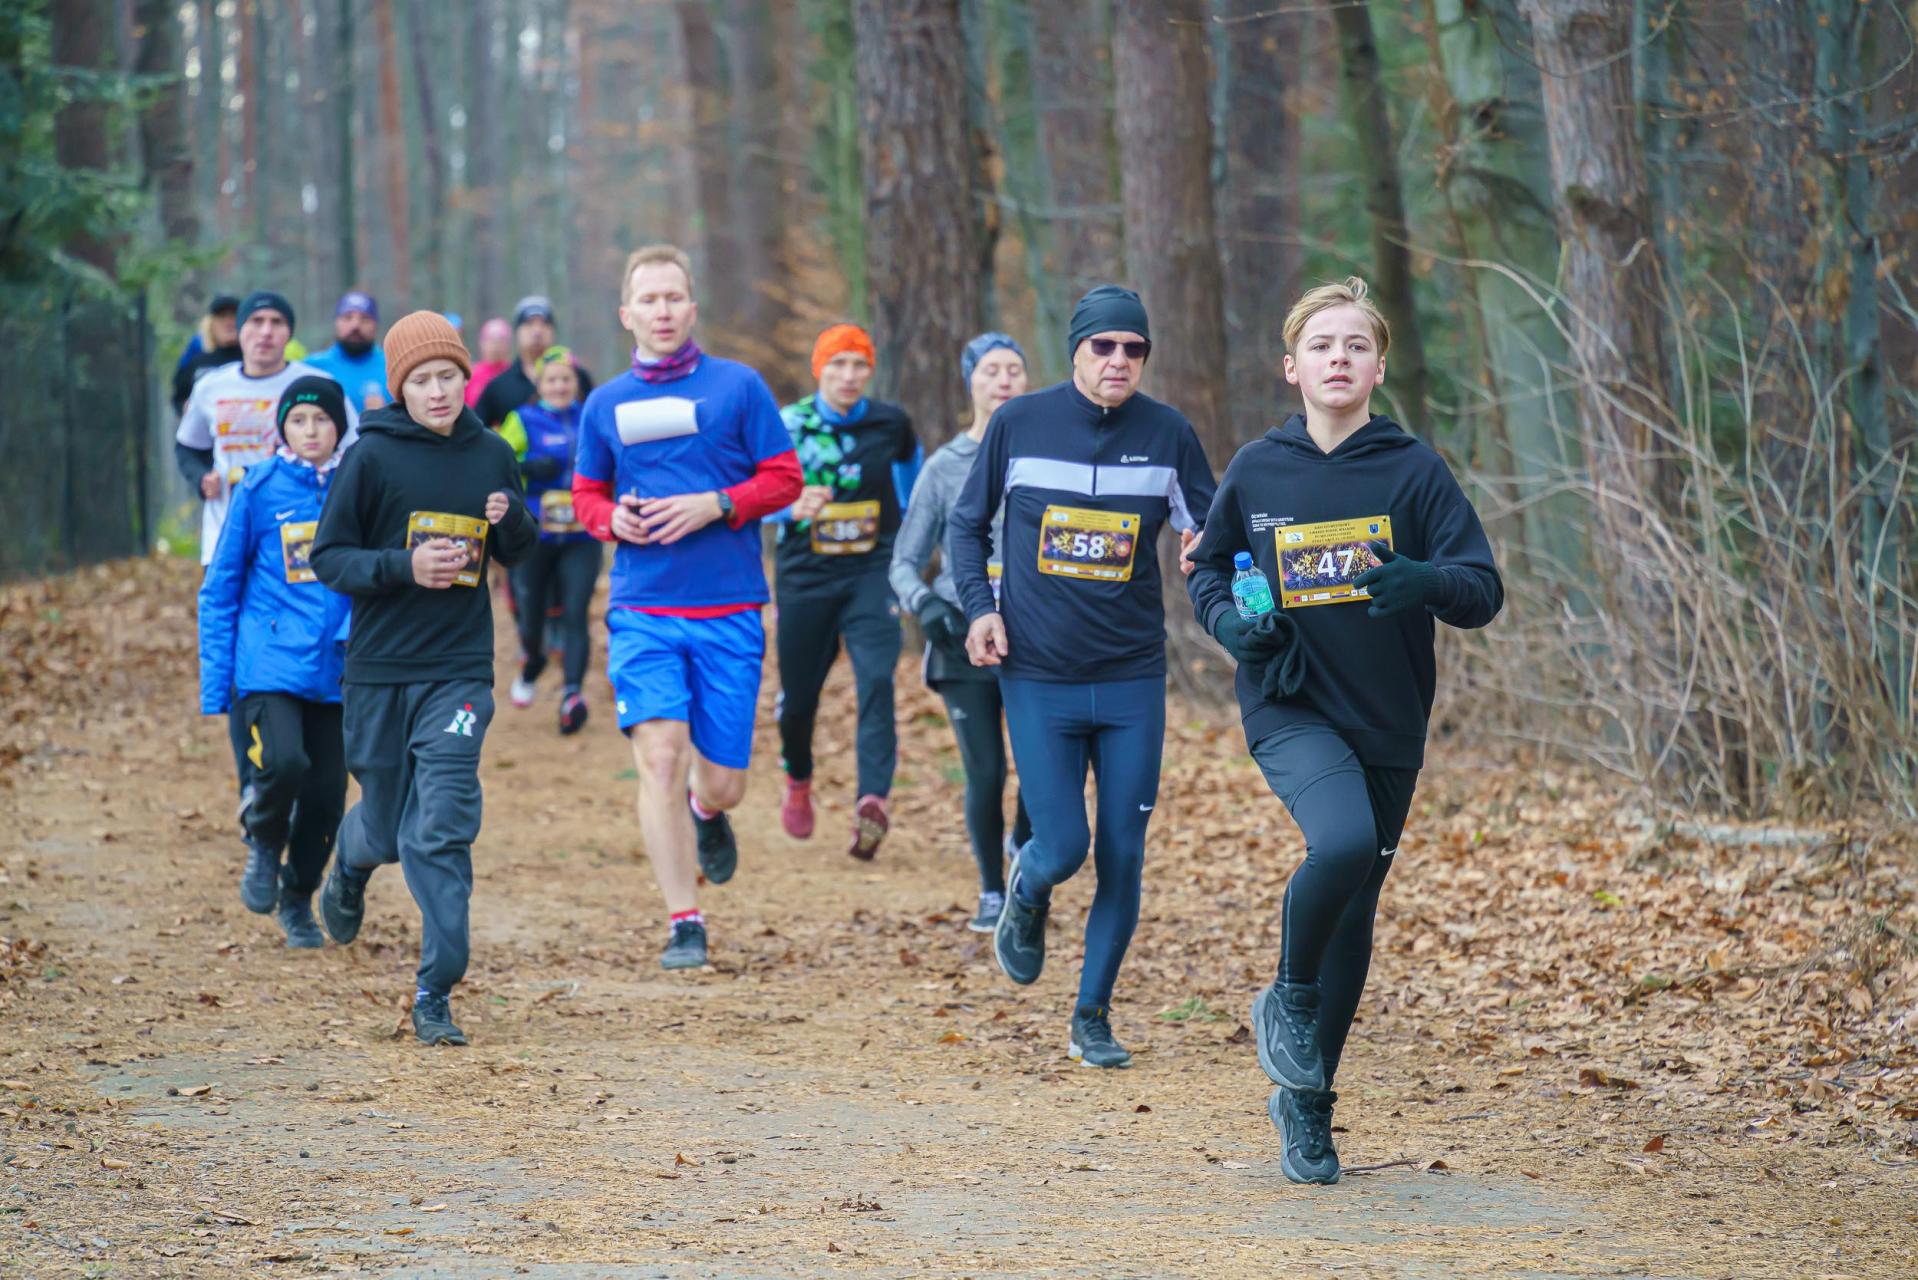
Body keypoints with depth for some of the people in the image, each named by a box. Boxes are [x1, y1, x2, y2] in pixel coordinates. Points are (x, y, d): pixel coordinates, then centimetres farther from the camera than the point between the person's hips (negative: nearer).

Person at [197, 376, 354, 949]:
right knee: (283, 763, -23)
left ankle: (299, 901, 25)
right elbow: (220, 590, 5)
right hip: (270, 661, -2)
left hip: (336, 667, 2)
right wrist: (213, 686, 2)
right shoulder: (260, 489, 0)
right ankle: (263, 845, 9)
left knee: (326, 794, 3)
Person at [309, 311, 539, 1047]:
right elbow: (328, 558, -4)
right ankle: (352, 857, 49)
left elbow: (518, 553, 17)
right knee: (389, 827, 11)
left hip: (461, 672, 1)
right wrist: (403, 565, -20)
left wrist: (511, 522, -6)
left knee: (442, 828, -11)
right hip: (378, 671, -1)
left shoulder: (492, 456, 5)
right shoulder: (372, 457, -5)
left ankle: (435, 991, -7)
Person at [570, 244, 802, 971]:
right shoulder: (606, 405, 9)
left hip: (729, 610, -1)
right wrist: (612, 518, -5)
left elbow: (784, 479, 2)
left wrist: (715, 506, -14)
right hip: (642, 610, 1)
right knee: (660, 757, -14)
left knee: (723, 781, 3)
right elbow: (586, 495, 18)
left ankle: (707, 813, 42)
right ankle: (684, 925, -6)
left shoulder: (738, 387, 2)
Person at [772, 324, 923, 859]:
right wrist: (793, 508, -21)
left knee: (876, 679, -22)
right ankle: (798, 782, 39)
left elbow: (911, 465, 23)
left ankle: (873, 801, -31)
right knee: (799, 695, 8)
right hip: (806, 574, 0)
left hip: (872, 573, 0)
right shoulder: (789, 424, -4)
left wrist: (907, 527, 24)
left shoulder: (890, 423, 1)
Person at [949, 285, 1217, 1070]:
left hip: (1133, 681, 2)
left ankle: (1092, 1018, 18)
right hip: (1038, 679, -2)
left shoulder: (1168, 435, 0)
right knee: (1062, 848, -7)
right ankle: (1025, 895, 30)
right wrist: (979, 606, -5)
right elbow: (968, 524, 10)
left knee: (1123, 857, 2)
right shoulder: (1019, 424, -2)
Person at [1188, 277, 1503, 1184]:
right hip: (1289, 710, -2)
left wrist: (1425, 581, -29)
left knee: (1354, 916, 10)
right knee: (1342, 842, -30)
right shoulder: (1257, 471, 1)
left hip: (1388, 723, 2)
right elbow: (1205, 570, 16)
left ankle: (1306, 1104, 26)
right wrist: (1232, 622, -6)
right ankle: (1289, 996, -3)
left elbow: (1484, 591, -7)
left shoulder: (1414, 471, -3)